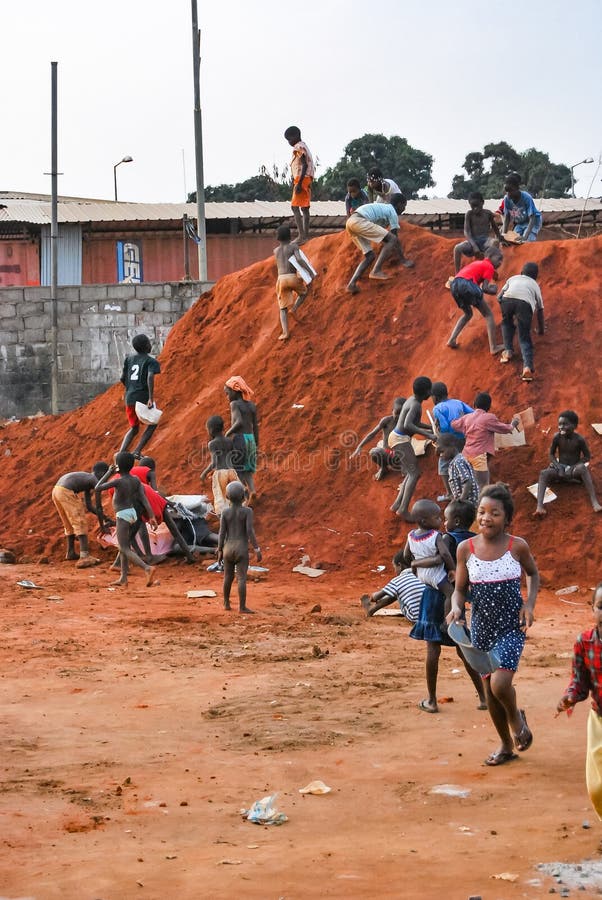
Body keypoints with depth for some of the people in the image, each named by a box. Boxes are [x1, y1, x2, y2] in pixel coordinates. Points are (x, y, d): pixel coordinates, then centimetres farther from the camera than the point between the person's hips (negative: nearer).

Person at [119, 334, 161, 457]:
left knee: (134, 428, 20)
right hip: (143, 397, -5)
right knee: (152, 424, 16)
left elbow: (123, 379, 14)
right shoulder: (151, 361, -5)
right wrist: (151, 398, -25)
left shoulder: (129, 359, 12)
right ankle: (137, 452, 4)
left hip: (129, 399, 5)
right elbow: (150, 377, -22)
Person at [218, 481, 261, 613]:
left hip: (228, 549, 3)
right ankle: (242, 606, -8)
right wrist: (257, 549, -13)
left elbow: (222, 533, -3)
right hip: (242, 550, -3)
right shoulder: (247, 511, -10)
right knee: (242, 578, -4)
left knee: (228, 576, 17)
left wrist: (220, 551, 5)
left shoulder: (225, 512, -2)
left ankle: (226, 603, 23)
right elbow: (250, 531, -16)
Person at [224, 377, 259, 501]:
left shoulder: (235, 404, -9)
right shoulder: (252, 406, 10)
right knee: (247, 470, 13)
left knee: (237, 470, 3)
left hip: (239, 438, -6)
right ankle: (252, 489, -11)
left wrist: (228, 433, -11)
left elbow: (239, 422, -24)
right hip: (250, 439, 6)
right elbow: (255, 427, 13)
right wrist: (256, 445, 20)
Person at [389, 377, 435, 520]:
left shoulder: (412, 399, 10)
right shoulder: (415, 405, -19)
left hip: (396, 437, 10)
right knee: (414, 473, -11)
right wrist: (427, 435, -33)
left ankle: (397, 505, 11)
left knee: (412, 473, 14)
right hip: (401, 440, -10)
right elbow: (407, 425, -34)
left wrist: (431, 428, 26)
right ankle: (403, 509, -19)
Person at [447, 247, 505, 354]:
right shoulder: (489, 267, 9)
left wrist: (488, 287, 20)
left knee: (468, 314, 31)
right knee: (488, 314, 7)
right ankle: (493, 347, 1)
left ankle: (452, 340, 19)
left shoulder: (477, 263, 33)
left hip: (454, 285, 8)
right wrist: (493, 290, 18)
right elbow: (485, 288, -1)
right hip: (467, 284, -8)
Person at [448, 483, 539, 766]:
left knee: (500, 683, -21)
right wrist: (456, 608, -18)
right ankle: (506, 745, 34)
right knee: (489, 689, 12)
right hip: (481, 627, 3)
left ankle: (516, 717, 14)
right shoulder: (466, 549, -6)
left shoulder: (517, 547, -9)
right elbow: (460, 589, 3)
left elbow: (533, 574, 11)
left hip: (511, 627, -3)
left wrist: (529, 604, -4)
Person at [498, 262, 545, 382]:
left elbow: (499, 297, 30)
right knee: (524, 338, 8)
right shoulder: (535, 285, 37)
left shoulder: (513, 278, 37)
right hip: (525, 303, 0)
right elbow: (540, 310, 44)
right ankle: (527, 366, -13)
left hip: (507, 299, 0)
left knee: (507, 322, 33)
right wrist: (541, 329, 58)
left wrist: (506, 312, 48)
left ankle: (508, 351, 22)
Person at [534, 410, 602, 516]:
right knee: (543, 473, -28)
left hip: (574, 469, -2)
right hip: (560, 468, 2)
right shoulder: (557, 437, -7)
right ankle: (539, 506, -45)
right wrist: (558, 467, -15)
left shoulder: (579, 439, -13)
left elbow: (587, 457, -5)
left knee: (583, 468, -37)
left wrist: (574, 467, -18)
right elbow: (551, 454, 2)